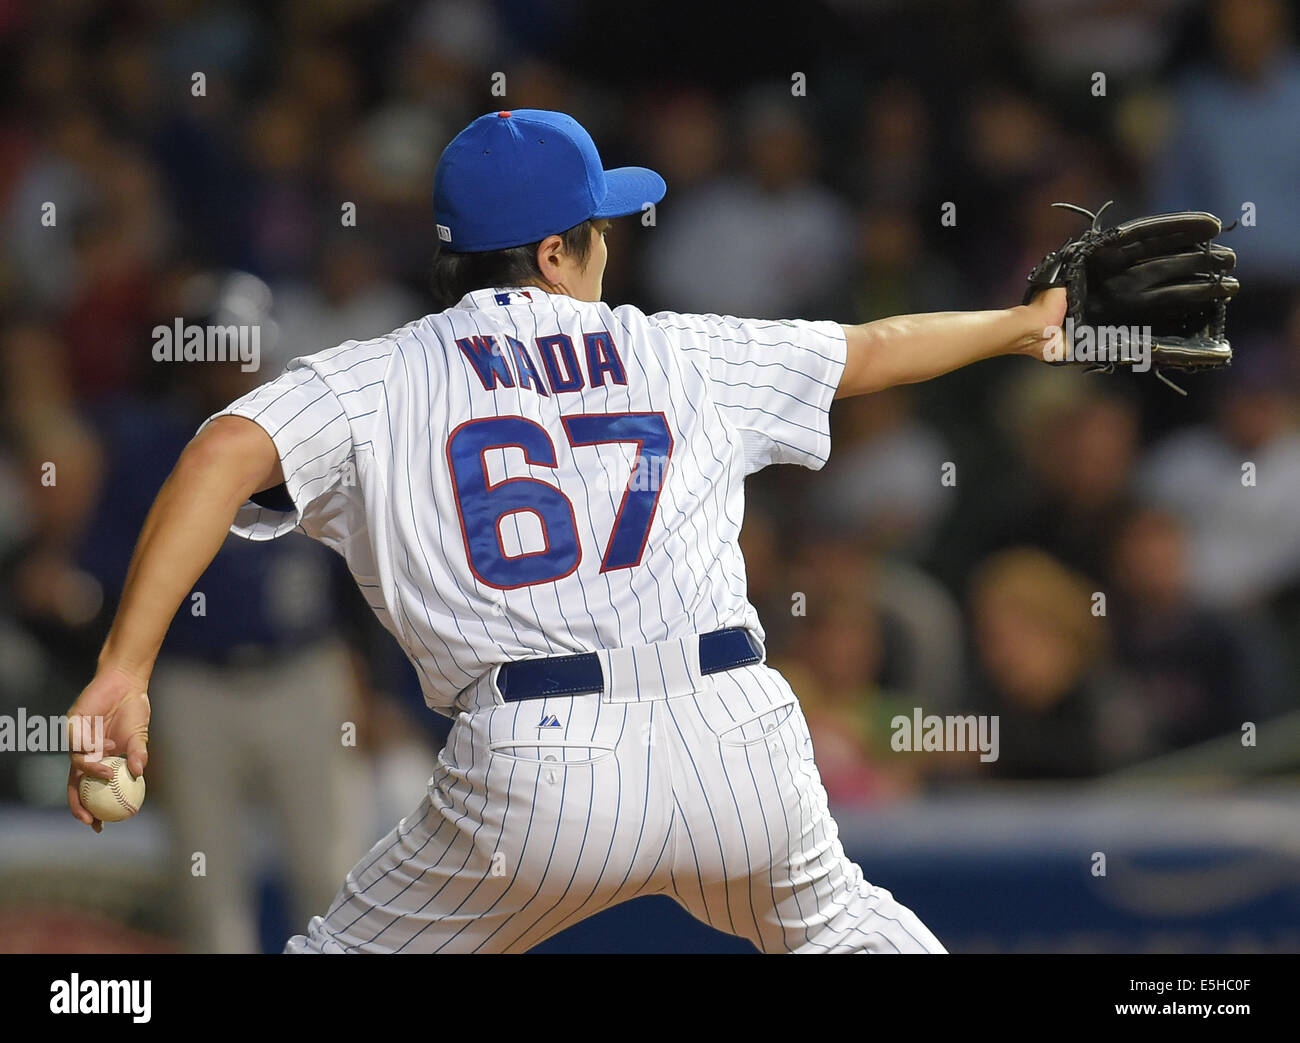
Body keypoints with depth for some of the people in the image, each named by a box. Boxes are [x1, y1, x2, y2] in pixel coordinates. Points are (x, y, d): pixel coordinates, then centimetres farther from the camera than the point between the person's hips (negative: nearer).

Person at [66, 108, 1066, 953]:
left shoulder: (373, 382, 8)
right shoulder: (681, 353, 17)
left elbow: (228, 452, -10)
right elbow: (874, 350, 31)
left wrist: (123, 672, -15)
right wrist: (1017, 326, 51)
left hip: (536, 769, -3)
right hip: (740, 738, 3)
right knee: (832, 916, 32)